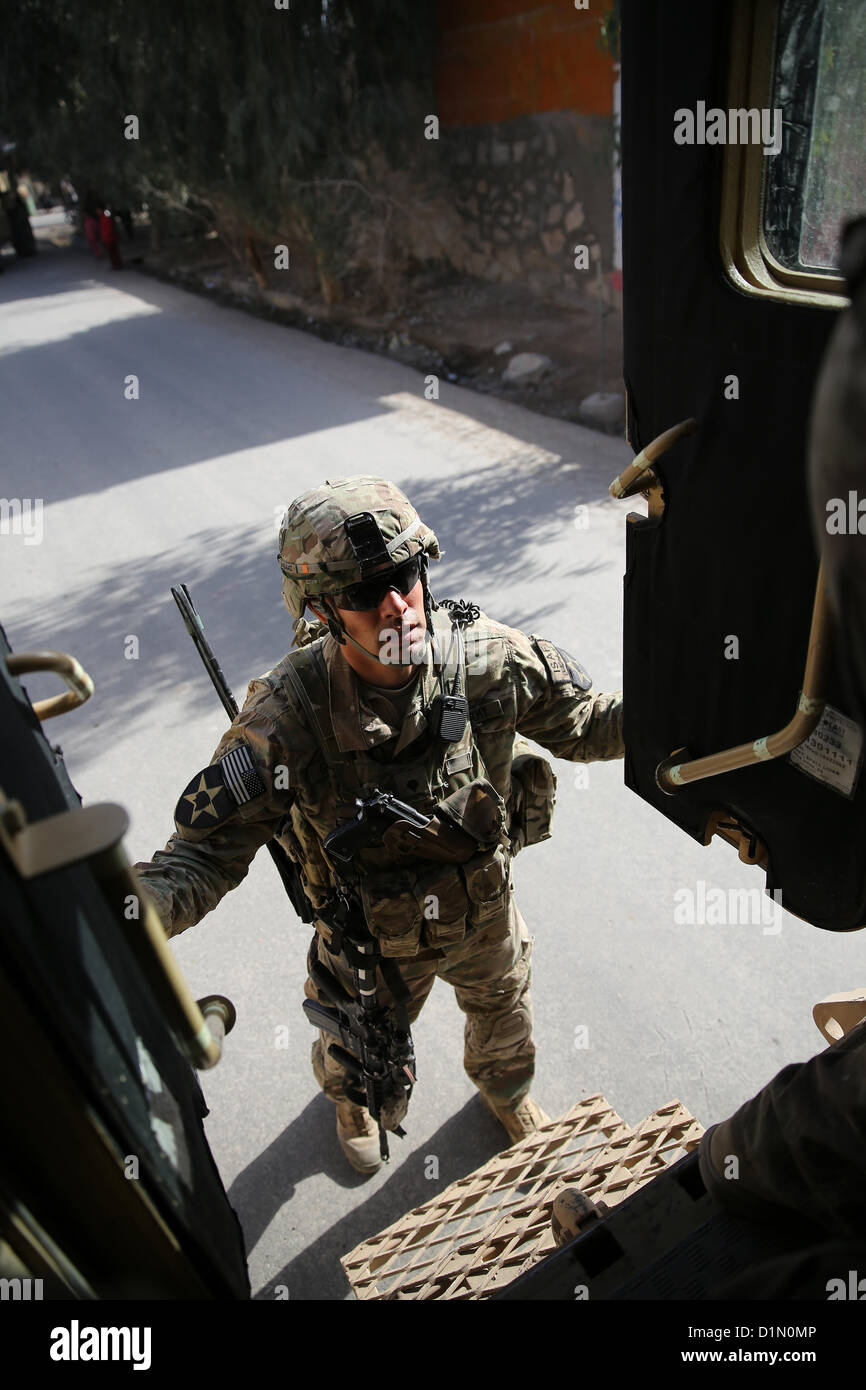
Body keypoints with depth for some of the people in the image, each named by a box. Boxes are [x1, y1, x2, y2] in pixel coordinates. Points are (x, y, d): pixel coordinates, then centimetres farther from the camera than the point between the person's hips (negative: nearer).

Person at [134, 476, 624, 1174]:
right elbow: (206, 854, -29)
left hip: (485, 907, 2)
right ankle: (353, 1100, 71)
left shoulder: (487, 656, -27)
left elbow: (583, 723, -10)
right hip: (374, 939, -2)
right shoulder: (287, 716, -35)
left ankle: (507, 1090, 72)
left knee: (504, 1013, 33)